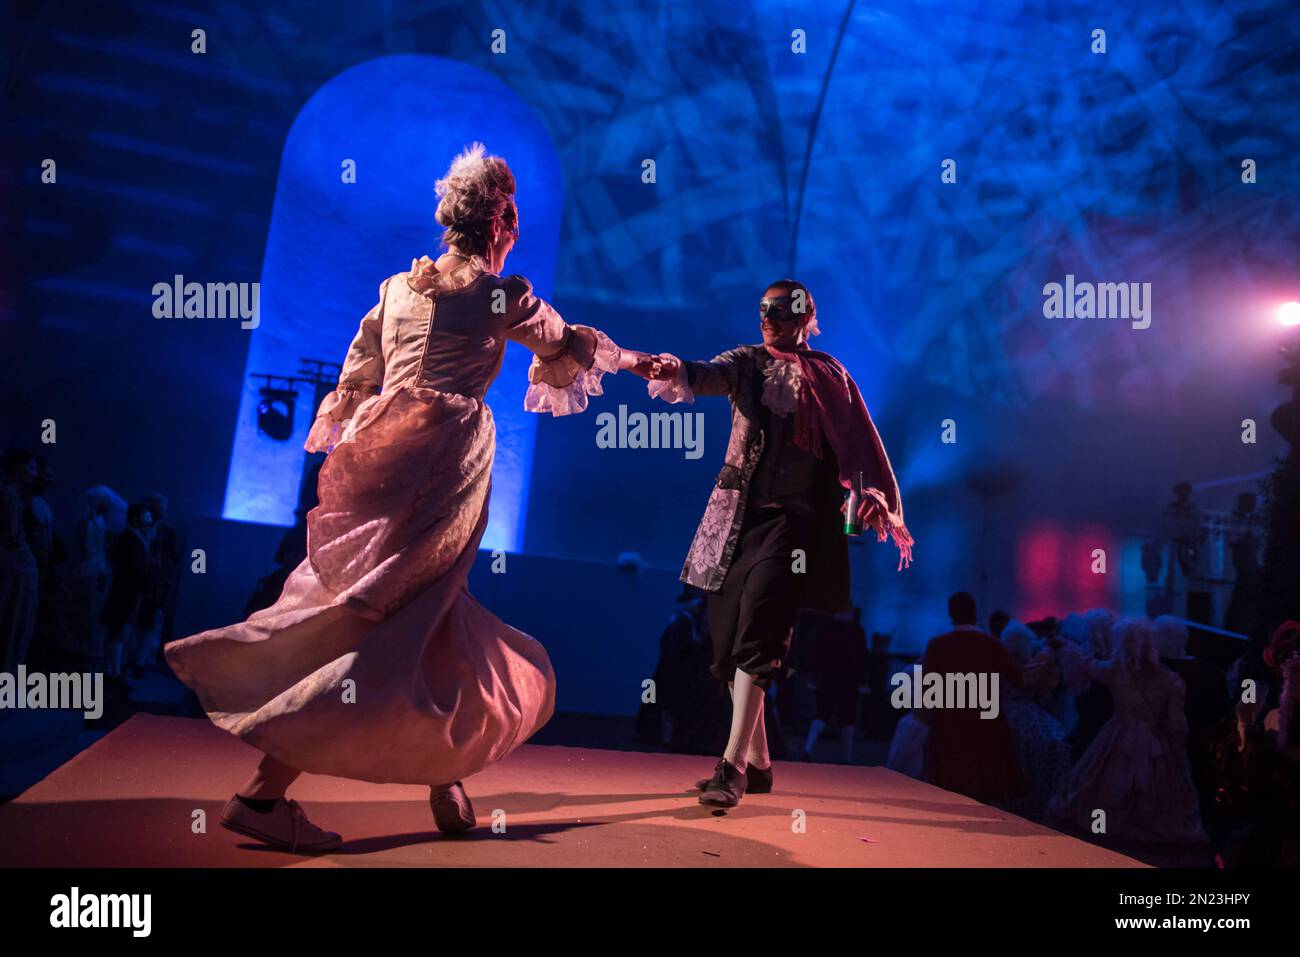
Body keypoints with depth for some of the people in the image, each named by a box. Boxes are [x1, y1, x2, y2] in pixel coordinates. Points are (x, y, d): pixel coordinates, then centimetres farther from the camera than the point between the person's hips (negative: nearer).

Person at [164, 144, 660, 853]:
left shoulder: (398, 286, 17)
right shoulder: (500, 293, 3)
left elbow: (353, 381, 20)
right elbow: (569, 346, 20)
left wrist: (338, 453, 30)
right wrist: (632, 361, 38)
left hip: (377, 452, 7)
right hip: (445, 457, -7)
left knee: (442, 630, 17)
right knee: (391, 627, -6)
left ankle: (447, 781, 20)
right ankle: (263, 793, -8)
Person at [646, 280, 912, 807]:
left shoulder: (830, 376, 6)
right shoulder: (748, 362, 12)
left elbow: (860, 441, -3)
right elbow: (711, 376, -10)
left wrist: (875, 493, -21)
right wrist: (676, 371, -32)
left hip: (793, 517, -4)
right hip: (738, 515, 4)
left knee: (757, 628, -19)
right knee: (728, 635, 5)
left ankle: (733, 763, -17)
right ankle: (758, 762, 19)